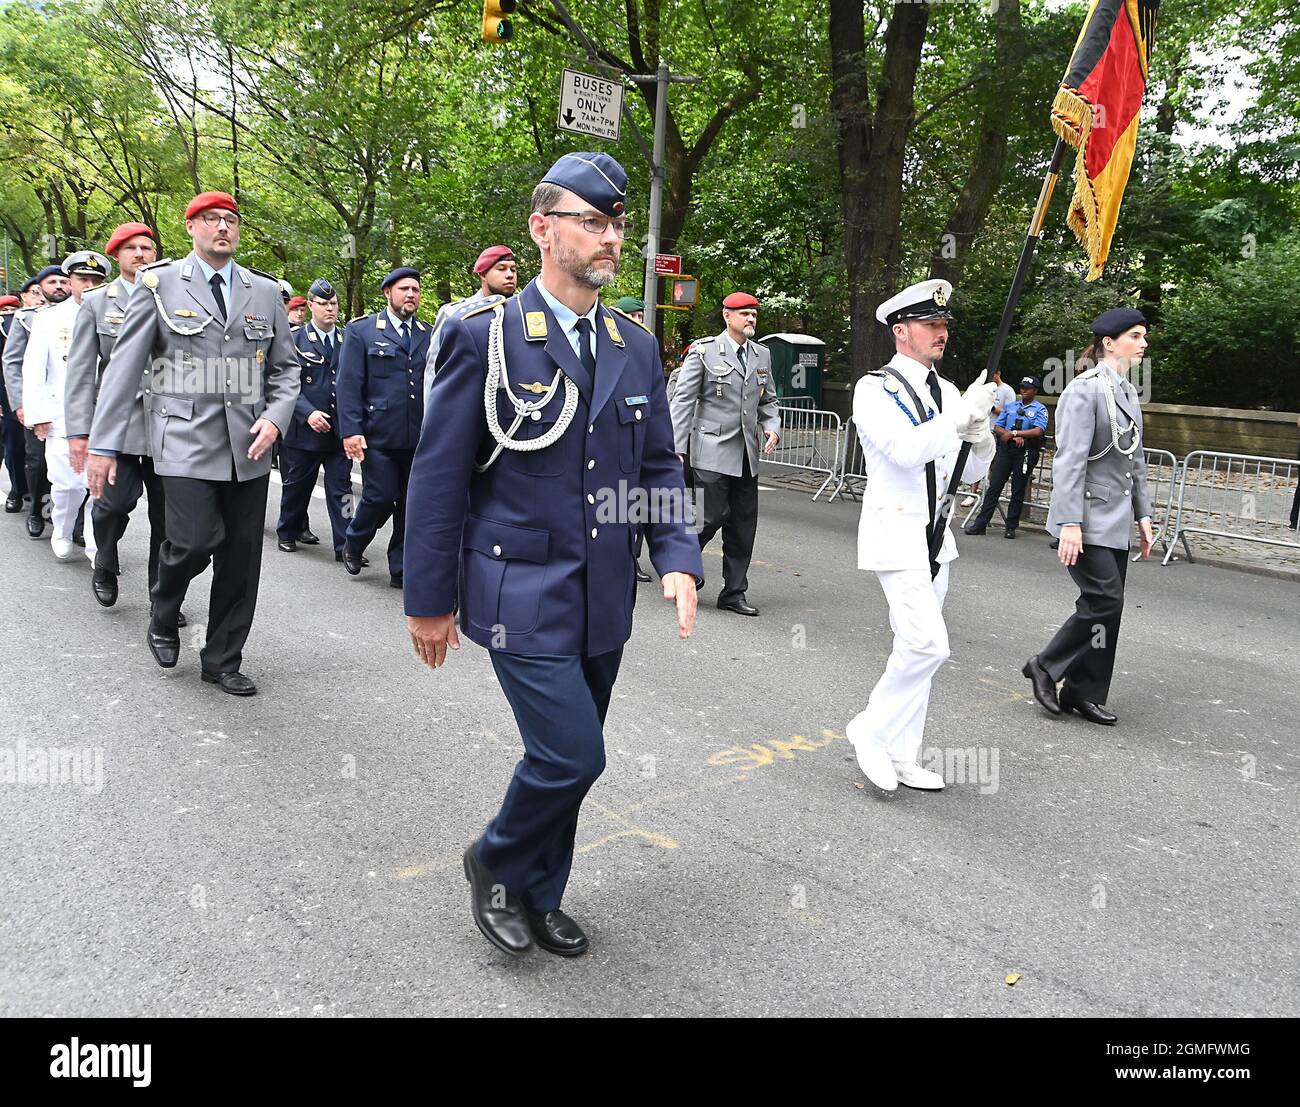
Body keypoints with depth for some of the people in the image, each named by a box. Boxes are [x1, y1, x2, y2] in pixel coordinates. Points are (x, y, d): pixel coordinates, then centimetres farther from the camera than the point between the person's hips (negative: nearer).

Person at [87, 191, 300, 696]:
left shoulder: (265, 290, 11)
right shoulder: (159, 284, 3)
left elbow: (285, 366, 15)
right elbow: (124, 366, 1)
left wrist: (275, 418, -4)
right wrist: (103, 445, -4)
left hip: (249, 444, 3)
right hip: (186, 439, -3)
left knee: (241, 555, 4)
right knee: (196, 540, -15)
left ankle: (223, 660, 19)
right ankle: (163, 616, 19)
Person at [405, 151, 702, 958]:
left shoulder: (637, 350, 6)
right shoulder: (487, 338, -10)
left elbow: (657, 467, 11)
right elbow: (439, 477, -8)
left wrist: (679, 558, -5)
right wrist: (430, 602, -6)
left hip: (604, 601, 6)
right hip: (521, 596, -5)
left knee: (567, 760, 15)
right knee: (571, 756, -9)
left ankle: (538, 898, 36)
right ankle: (497, 864, 22)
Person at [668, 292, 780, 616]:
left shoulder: (762, 355, 14)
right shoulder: (704, 351, -3)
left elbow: (768, 400, 23)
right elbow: (683, 399, -5)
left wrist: (772, 426, 1)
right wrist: (678, 450, -11)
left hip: (747, 455, 6)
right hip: (712, 452, -6)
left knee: (744, 524, 7)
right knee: (712, 516, -9)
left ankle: (734, 593, 17)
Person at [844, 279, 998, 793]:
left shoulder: (947, 392, 11)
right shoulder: (875, 390, -9)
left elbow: (972, 472, 12)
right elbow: (904, 451, -24)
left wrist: (979, 432, -8)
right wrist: (961, 416, -23)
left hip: (935, 537, 7)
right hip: (895, 533, -7)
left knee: (917, 648, 11)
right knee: (928, 644, -16)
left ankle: (901, 757, 22)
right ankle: (872, 730, 5)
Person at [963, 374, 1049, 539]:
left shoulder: (1040, 409, 5)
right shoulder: (1010, 406, 17)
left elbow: (1038, 431, -11)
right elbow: (997, 427, 10)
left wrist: (1013, 433, -13)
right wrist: (1014, 437, -7)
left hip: (1025, 452, -3)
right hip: (1005, 449, 3)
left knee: (1018, 490, 3)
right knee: (994, 486, -2)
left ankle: (1011, 526, 10)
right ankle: (980, 523, -2)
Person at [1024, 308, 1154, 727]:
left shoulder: (1128, 392, 14)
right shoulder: (1085, 390, -12)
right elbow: (1070, 459, -18)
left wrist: (1142, 514, 17)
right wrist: (1070, 523, -22)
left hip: (1116, 522, 9)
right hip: (1088, 520, -9)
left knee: (1106, 606, 9)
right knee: (1104, 601, -10)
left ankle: (1084, 693, 18)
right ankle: (1045, 666, 9)